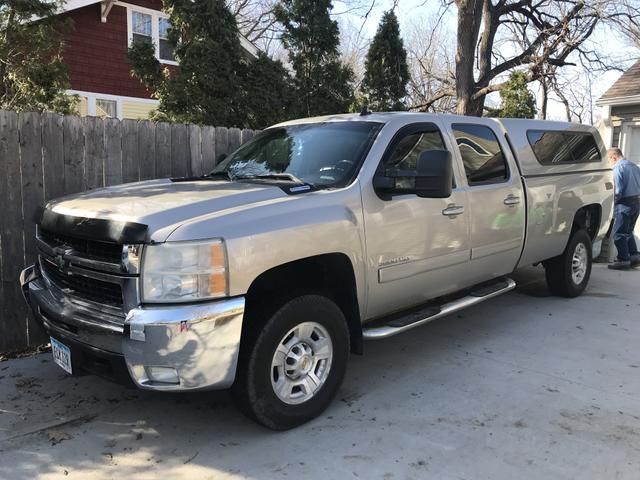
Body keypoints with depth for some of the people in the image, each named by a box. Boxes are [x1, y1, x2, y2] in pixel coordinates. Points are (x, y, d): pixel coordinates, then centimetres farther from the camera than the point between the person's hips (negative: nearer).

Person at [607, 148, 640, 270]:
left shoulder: (618, 168, -12)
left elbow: (618, 190, -18)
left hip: (625, 203, -9)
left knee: (619, 233, -3)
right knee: (628, 232, 18)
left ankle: (623, 260, -3)